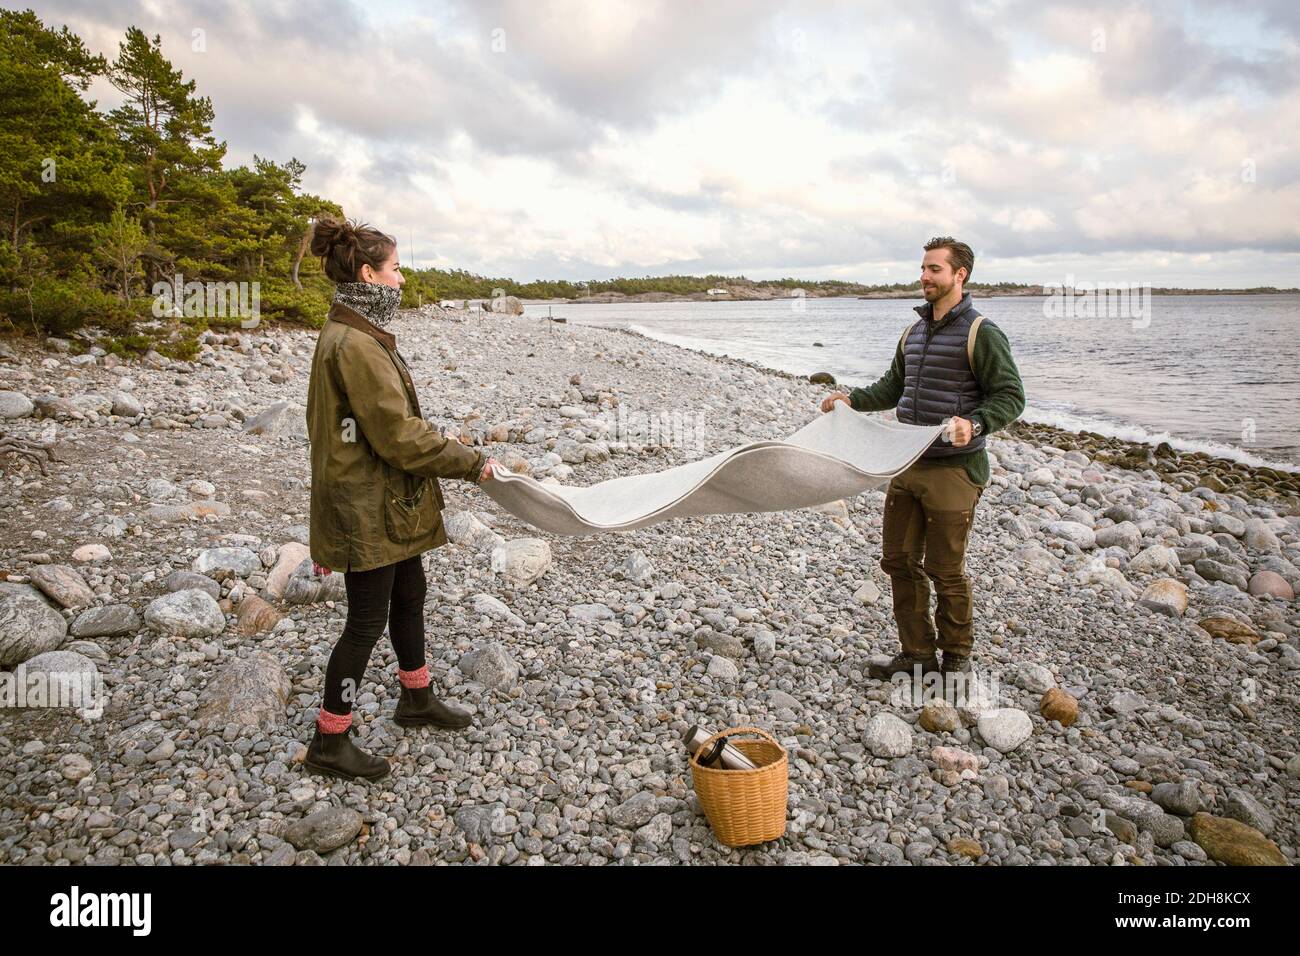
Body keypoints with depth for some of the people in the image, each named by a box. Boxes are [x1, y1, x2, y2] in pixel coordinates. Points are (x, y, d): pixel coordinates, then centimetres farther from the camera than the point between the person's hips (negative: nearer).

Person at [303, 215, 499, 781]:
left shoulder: (352, 335, 10)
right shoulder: (355, 345, -23)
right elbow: (399, 434, -24)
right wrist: (471, 463, -15)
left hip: (386, 503, 10)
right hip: (368, 508, -10)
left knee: (408, 597, 21)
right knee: (367, 620, 1)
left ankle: (417, 700, 40)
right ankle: (329, 742, 17)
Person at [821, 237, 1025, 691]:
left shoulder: (982, 333, -9)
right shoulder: (913, 332, 14)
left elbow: (1010, 396, -11)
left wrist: (974, 423, -28)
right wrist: (853, 398, 10)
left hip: (953, 469, -7)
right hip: (907, 465, 8)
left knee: (944, 569, 1)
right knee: (899, 560, 9)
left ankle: (958, 657, 22)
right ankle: (917, 654, 23)